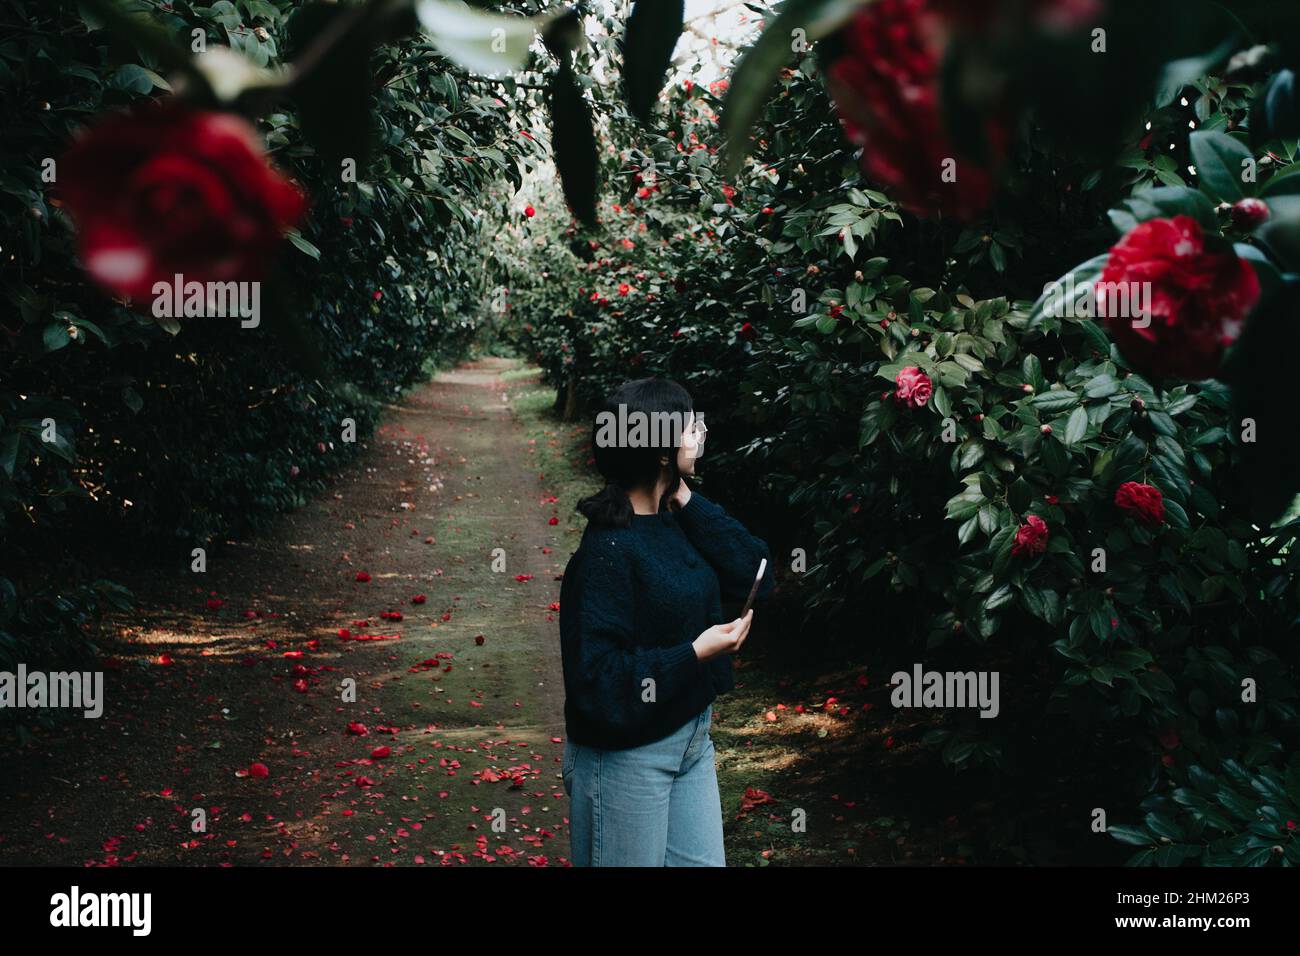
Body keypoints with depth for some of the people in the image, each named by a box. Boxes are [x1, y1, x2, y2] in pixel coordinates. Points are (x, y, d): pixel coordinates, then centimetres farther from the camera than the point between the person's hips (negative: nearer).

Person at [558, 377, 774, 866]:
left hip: (691, 739, 8)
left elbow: (755, 576, -3)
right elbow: (599, 680, -24)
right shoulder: (607, 551, -22)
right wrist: (695, 654, -26)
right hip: (626, 756, -8)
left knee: (703, 861, 15)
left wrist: (687, 501, -8)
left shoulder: (676, 521, 2)